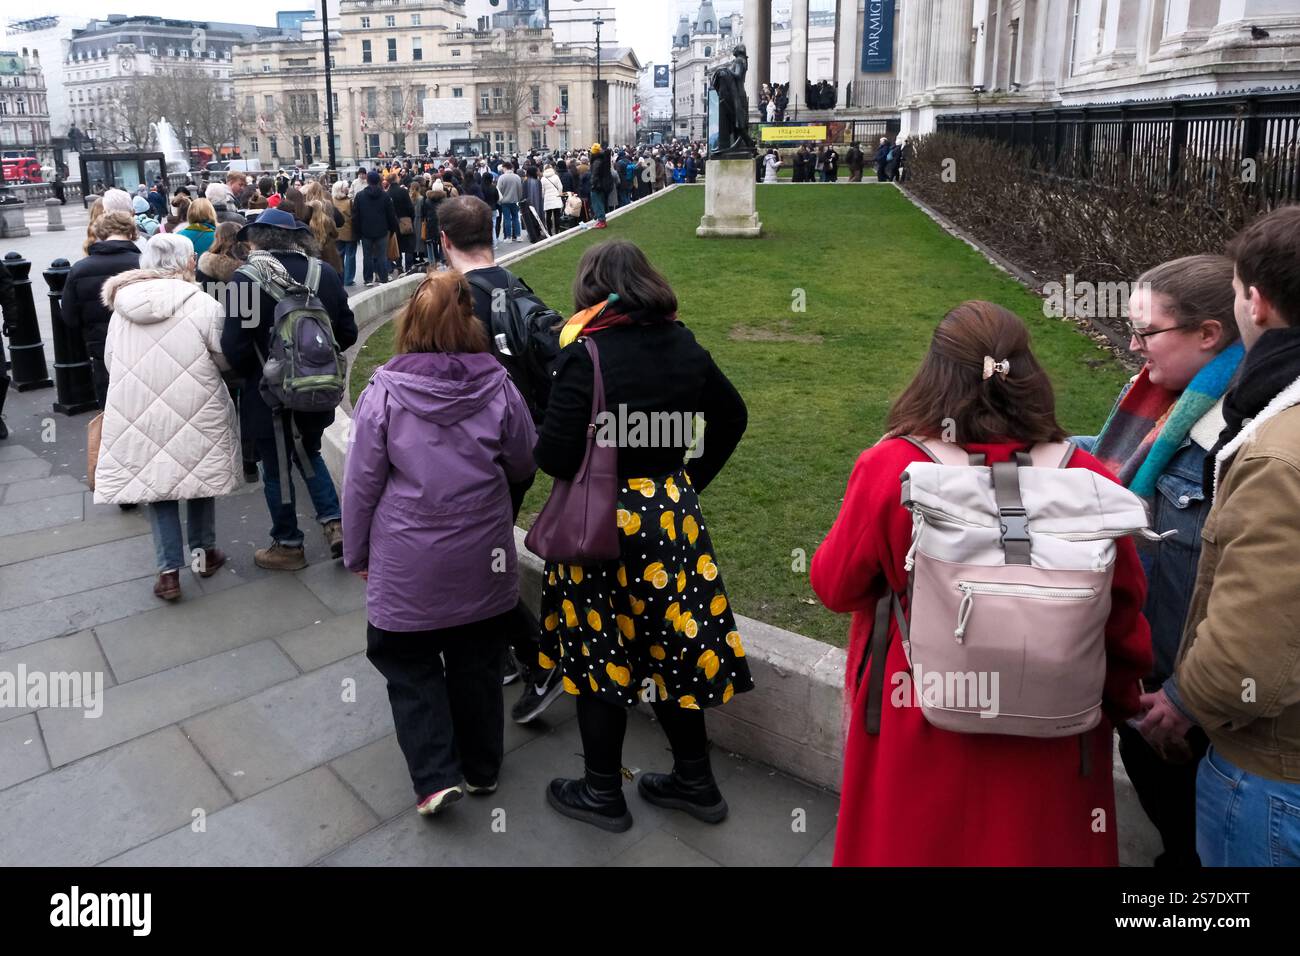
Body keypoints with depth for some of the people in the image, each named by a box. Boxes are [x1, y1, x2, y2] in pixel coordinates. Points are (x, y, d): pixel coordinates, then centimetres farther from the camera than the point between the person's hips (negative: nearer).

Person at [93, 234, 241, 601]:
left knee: (156, 481, 10)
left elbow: (110, 362, 9)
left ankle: (169, 570, 8)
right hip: (195, 412, -2)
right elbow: (225, 359, -6)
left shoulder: (121, 306, 2)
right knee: (198, 474, 17)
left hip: (137, 414, 3)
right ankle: (202, 552, 29)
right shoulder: (202, 304, -12)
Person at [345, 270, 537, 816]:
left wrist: (357, 554, 7)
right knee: (477, 662, 18)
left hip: (406, 566, -2)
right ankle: (481, 769, 32)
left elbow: (361, 483, -7)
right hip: (484, 563, 2)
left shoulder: (383, 393, -13)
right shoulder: (498, 387, -8)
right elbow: (524, 466, 4)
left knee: (411, 666, 16)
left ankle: (436, 776, 9)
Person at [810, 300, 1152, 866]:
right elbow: (1123, 612, -2)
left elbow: (834, 585, -7)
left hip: (919, 723, -1)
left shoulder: (890, 469, -21)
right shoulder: (1085, 479, -16)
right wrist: (1122, 701, 16)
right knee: (1035, 843, 24)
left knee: (911, 844, 22)